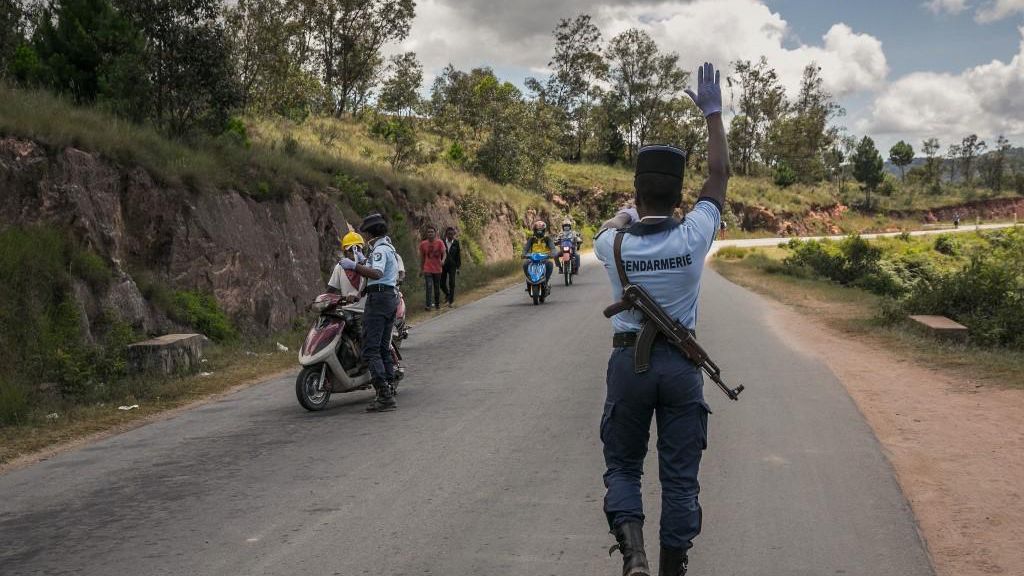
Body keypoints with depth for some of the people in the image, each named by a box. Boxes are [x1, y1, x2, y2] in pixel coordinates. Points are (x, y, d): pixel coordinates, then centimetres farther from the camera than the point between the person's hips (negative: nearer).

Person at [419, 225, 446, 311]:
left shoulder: (440, 243, -4)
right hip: (427, 270, -1)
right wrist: (421, 270, 13)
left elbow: (444, 253, -11)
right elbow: (422, 258, 9)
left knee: (437, 288, 12)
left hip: (437, 269, 1)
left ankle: (437, 304, 28)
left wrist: (443, 260, -33)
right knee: (429, 287, -13)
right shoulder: (423, 244, 0)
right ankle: (428, 305, -16)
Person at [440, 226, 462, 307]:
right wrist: (440, 263, 0)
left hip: (452, 266, -1)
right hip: (443, 265, 1)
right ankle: (447, 294, 32)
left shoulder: (456, 243, 0)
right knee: (442, 283, 3)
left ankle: (451, 301, 1)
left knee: (451, 283, -7)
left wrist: (458, 267, 1)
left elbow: (458, 255, 4)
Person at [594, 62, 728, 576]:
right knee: (679, 473, 9)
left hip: (628, 360, 0)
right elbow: (719, 176, 4)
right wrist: (712, 113, 11)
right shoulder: (692, 237, -11)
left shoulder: (613, 245, -9)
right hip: (681, 363, 0)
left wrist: (628, 214, 40)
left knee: (622, 465, 12)